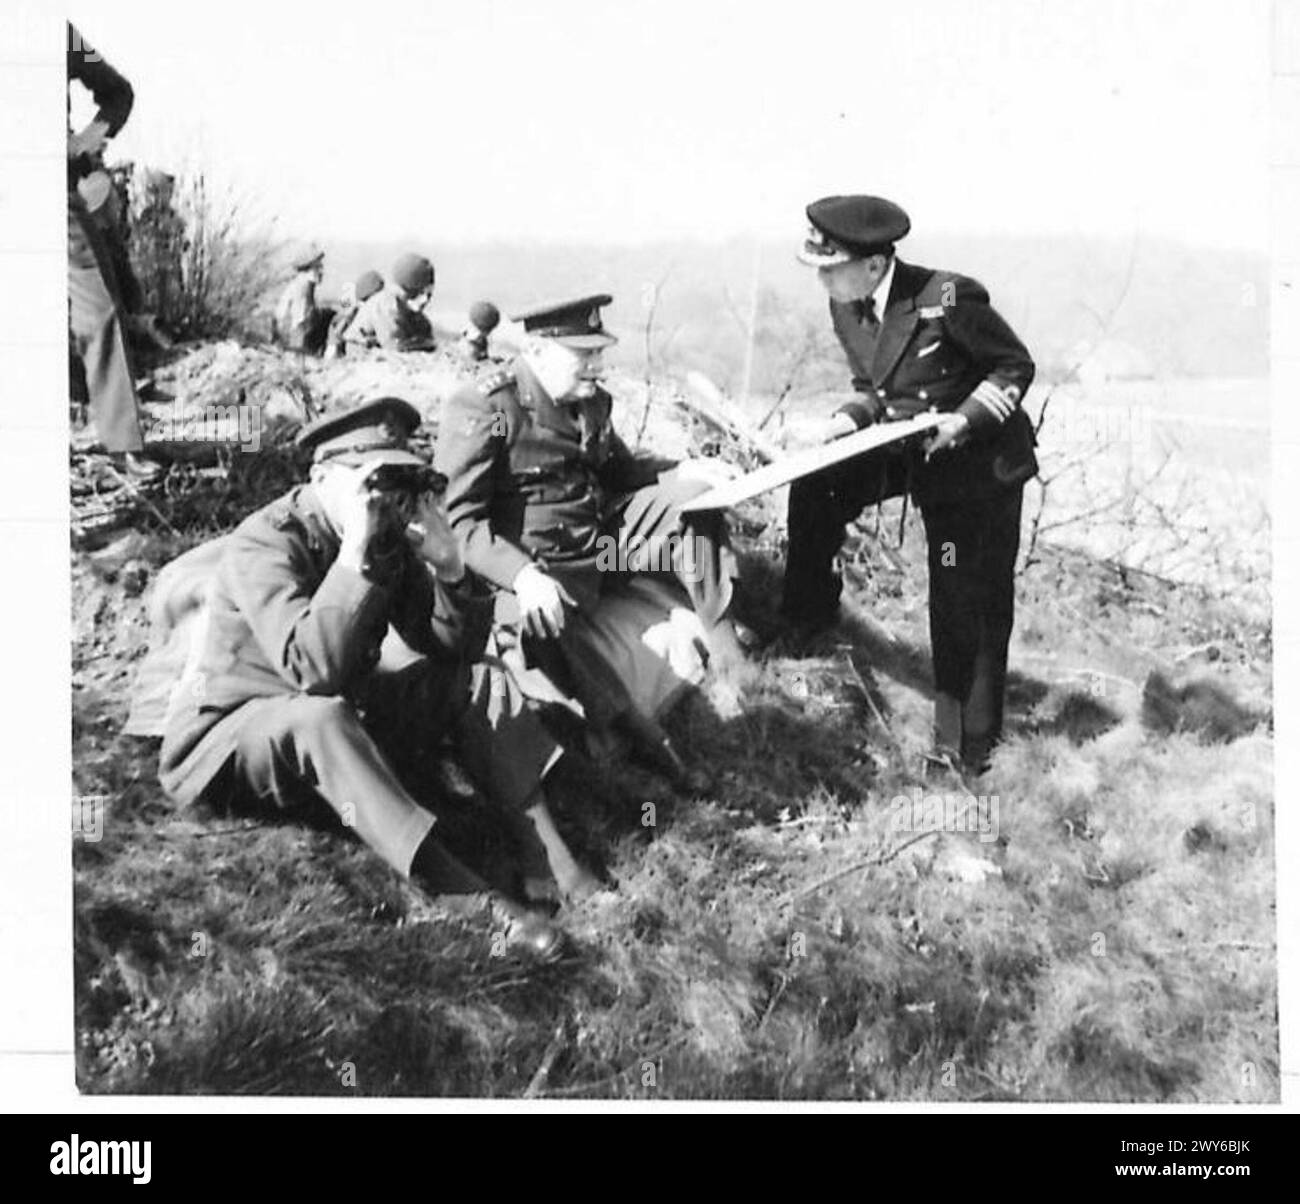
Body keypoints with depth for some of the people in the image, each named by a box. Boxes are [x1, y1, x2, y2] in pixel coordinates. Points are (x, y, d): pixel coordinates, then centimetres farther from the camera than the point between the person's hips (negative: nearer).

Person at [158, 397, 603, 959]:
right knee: (321, 719, -39)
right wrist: (356, 552, -37)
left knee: (477, 683, -4)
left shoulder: (384, 537, -1)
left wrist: (446, 564, -17)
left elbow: (443, 650, -1)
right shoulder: (263, 544, -23)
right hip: (225, 739, -8)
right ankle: (470, 898, -44)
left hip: (334, 724, 8)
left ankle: (560, 865, -17)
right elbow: (313, 668, -37)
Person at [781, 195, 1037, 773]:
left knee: (969, 606, 0)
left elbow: (1016, 366, -15)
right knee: (816, 485, -12)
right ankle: (807, 616, 6)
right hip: (908, 451, 6)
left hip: (979, 465, -6)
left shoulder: (947, 299, -25)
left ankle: (967, 746, 13)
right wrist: (847, 419, -12)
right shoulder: (845, 309, -4)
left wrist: (962, 420, -28)